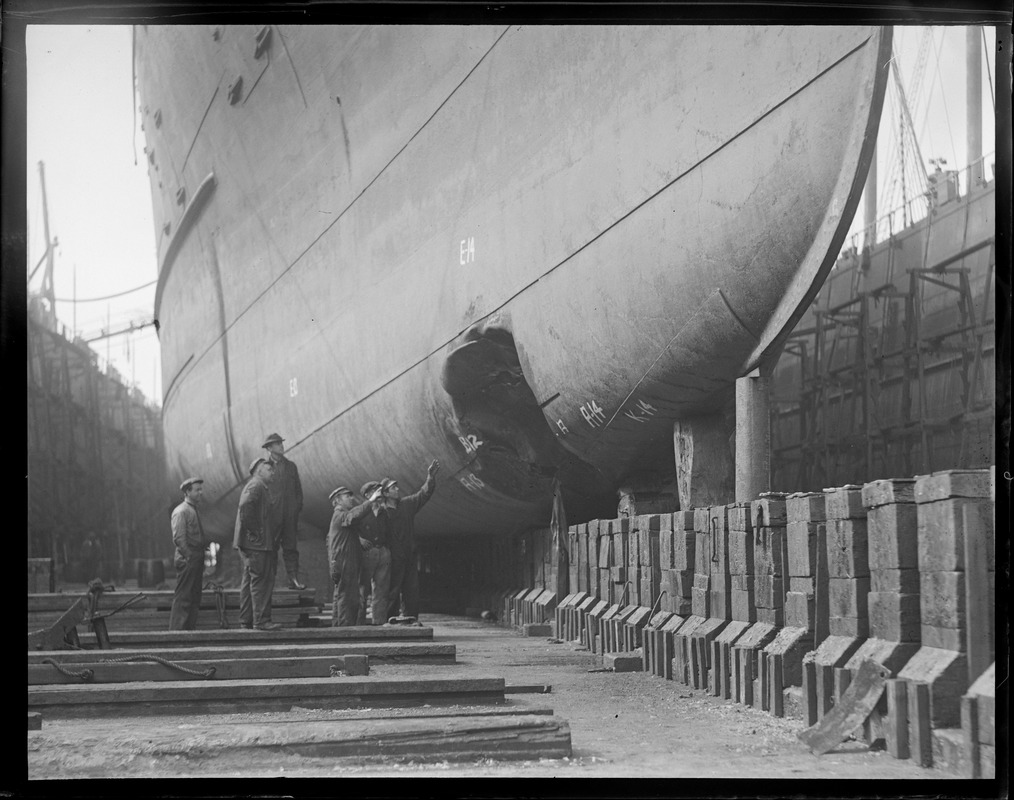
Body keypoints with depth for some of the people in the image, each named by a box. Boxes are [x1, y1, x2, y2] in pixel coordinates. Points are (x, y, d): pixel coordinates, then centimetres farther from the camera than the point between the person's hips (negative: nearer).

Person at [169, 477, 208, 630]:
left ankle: (190, 628, 14)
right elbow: (178, 538, -17)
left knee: (195, 597, 10)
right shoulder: (180, 511, -10)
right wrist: (189, 556, -19)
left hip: (197, 560, 9)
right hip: (186, 560, -9)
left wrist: (209, 545, 8)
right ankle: (177, 629, -6)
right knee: (183, 597, -8)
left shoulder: (195, 511, 18)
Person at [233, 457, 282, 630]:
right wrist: (255, 531, -20)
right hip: (257, 544, -11)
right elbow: (245, 508, -26)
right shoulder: (255, 486, -11)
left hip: (251, 544, 11)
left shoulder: (257, 487, 21)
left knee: (249, 581, 12)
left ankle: (246, 619, 15)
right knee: (261, 580, -11)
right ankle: (261, 620, -12)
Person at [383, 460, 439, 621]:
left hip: (410, 557, 6)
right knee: (393, 591, -5)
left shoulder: (407, 504, 11)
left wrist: (430, 478, -11)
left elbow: (424, 494, 3)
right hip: (393, 558, -6)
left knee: (412, 591, 6)